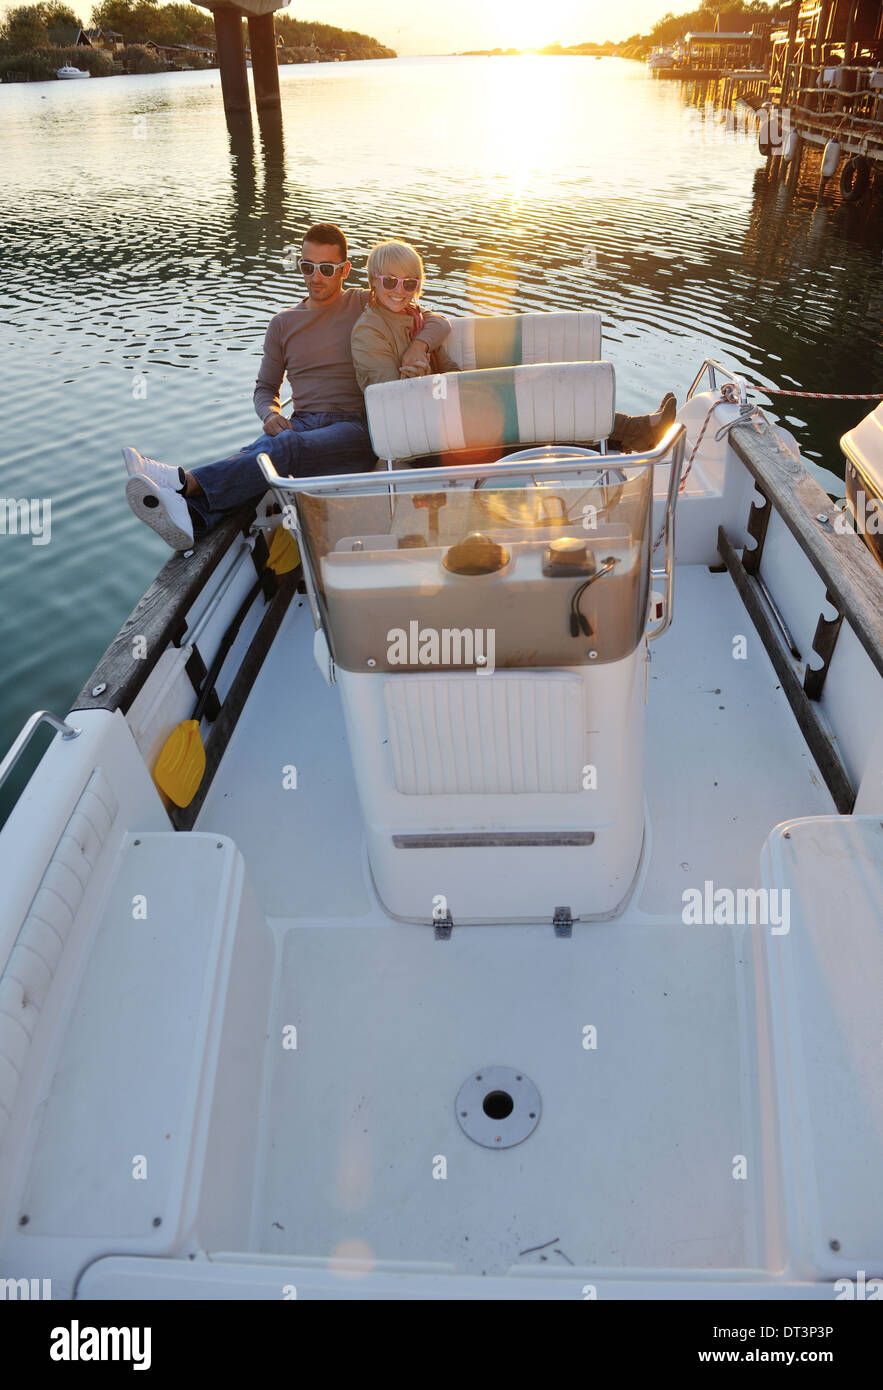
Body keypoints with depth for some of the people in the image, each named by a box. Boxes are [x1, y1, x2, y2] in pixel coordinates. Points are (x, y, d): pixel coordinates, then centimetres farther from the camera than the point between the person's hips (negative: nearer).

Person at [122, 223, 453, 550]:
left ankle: (187, 482, -54)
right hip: (302, 423, 3)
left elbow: (437, 322, 12)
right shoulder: (283, 323, 22)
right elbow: (265, 387, 25)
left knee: (286, 448, -37)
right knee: (255, 452, -34)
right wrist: (270, 413, 0)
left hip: (355, 428, -3)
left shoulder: (365, 305, 14)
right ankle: (192, 517, -61)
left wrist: (417, 346, -13)